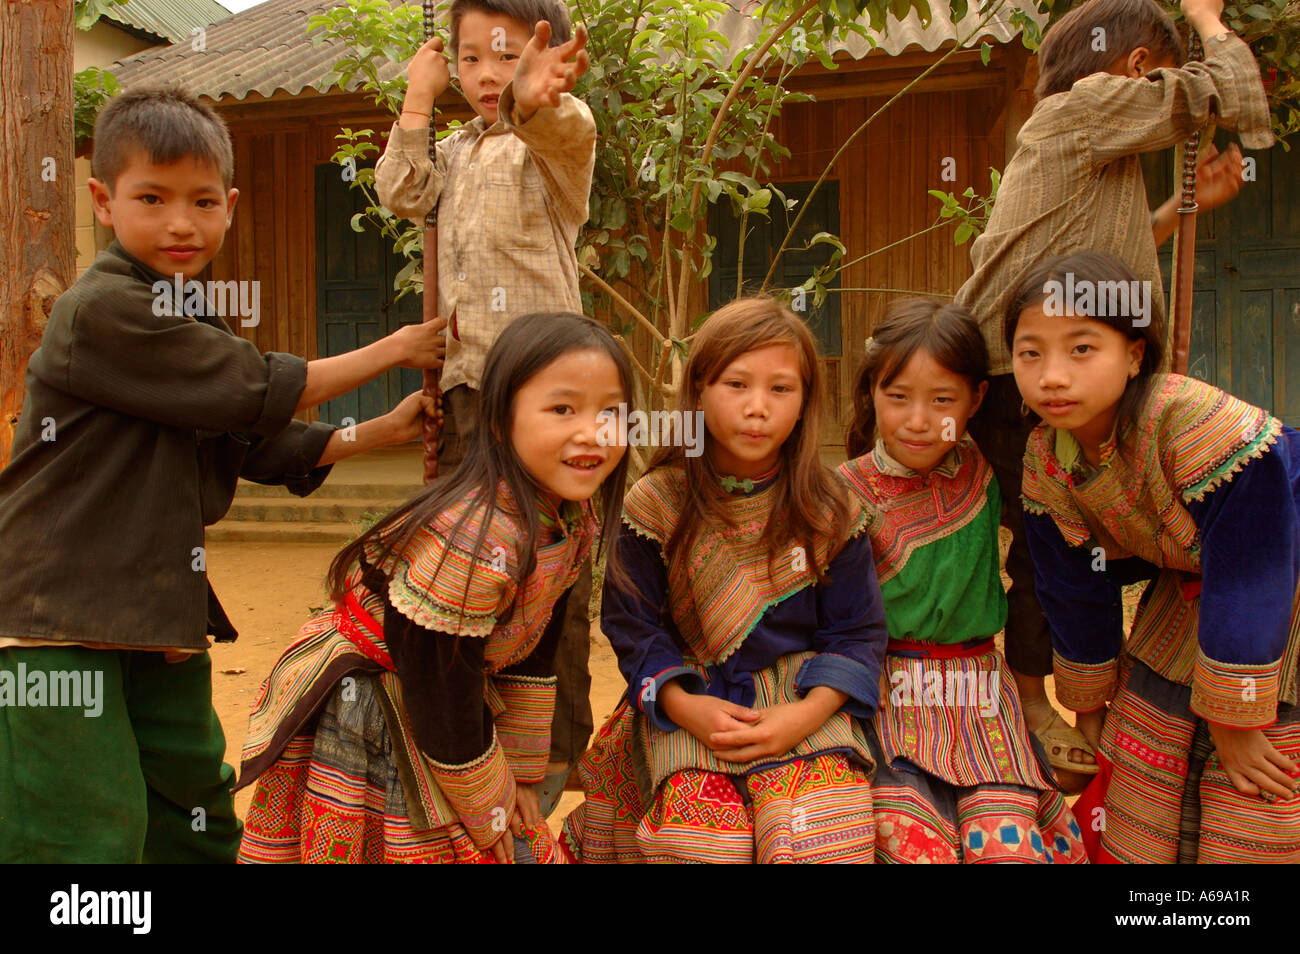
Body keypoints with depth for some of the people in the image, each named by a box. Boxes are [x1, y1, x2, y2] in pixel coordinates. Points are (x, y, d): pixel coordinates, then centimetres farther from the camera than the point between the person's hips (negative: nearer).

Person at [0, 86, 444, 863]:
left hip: (158, 615, 9)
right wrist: (395, 350, -8)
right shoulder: (102, 311, -17)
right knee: (91, 836, -4)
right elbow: (260, 394, -17)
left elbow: (261, 447, 16)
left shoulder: (196, 326, 13)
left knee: (197, 818, 17)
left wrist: (381, 432, 6)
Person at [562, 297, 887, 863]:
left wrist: (807, 712, -14)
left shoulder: (828, 513, -2)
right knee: (701, 839, -21)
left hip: (802, 701, 0)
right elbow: (631, 622, 2)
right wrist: (683, 705, -13)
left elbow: (856, 631, 3)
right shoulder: (655, 506, -4)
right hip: (691, 699, 0)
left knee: (821, 838, -22)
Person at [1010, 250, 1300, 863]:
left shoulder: (1205, 427, -33)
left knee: (1244, 834, 2)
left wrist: (1232, 722, -19)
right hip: (1184, 601, 6)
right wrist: (1088, 705, 10)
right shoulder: (1045, 462, -12)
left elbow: (1245, 590, -28)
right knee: (1138, 828, 10)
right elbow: (1075, 590, 1)